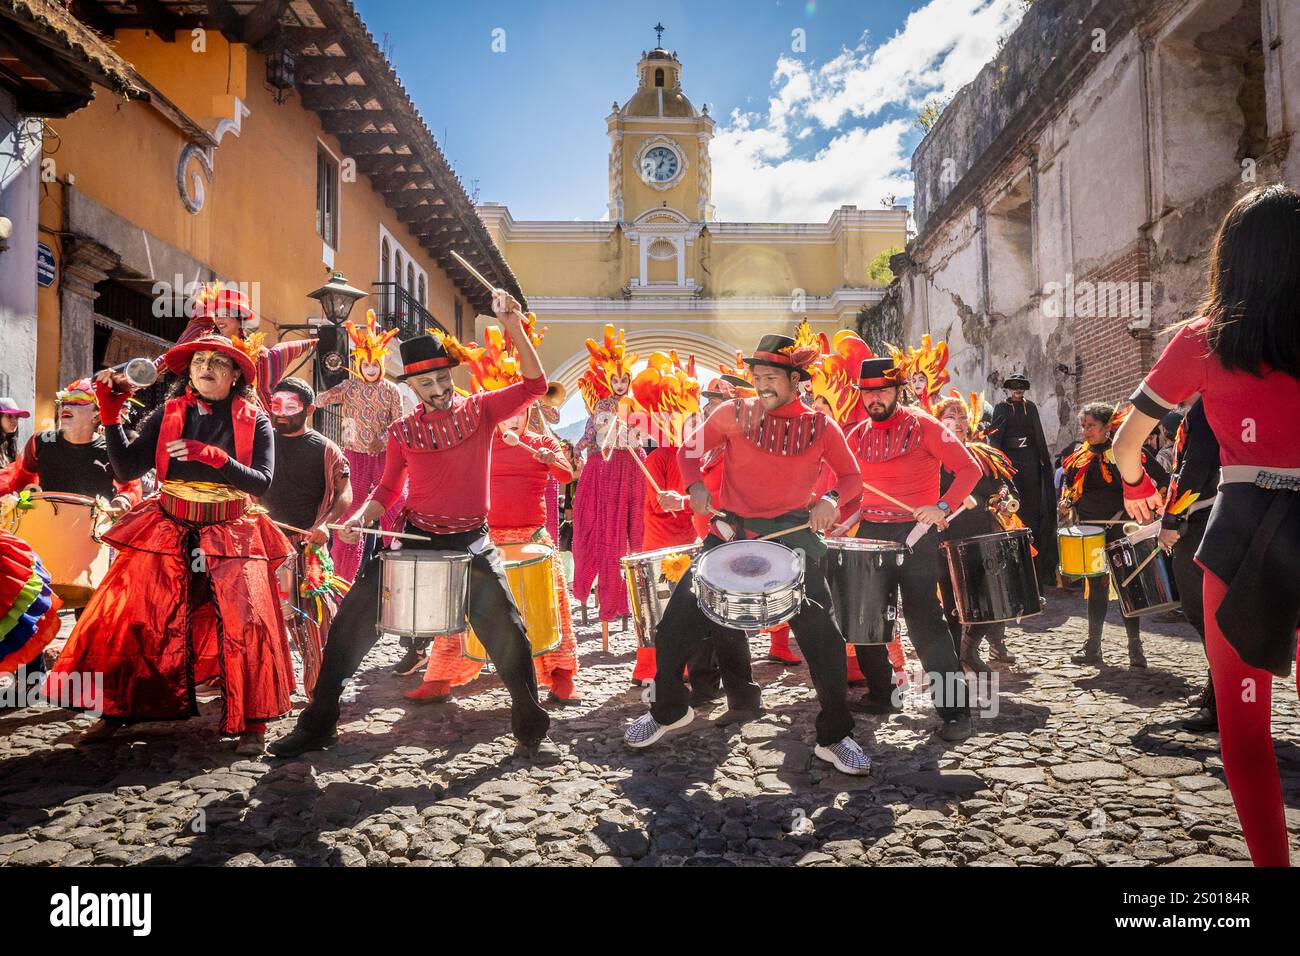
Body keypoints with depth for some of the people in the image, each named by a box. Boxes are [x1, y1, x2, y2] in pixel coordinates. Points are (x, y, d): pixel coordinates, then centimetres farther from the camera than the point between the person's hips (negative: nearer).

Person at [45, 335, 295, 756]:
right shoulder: (169, 413, 5)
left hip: (231, 536, -2)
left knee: (247, 622, -14)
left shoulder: (254, 420, 0)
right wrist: (111, 413, -10)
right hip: (168, 531, 3)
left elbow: (261, 482, -10)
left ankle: (251, 723, 0)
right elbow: (126, 469, -2)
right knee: (125, 614, -1)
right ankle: (116, 709, 20)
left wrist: (214, 457, -23)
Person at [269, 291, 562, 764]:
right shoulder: (402, 432, 2)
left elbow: (534, 384, -15)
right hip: (416, 540, 2)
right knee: (352, 621, 1)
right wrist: (360, 517, -9)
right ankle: (318, 723, 17)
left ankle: (531, 733, 13)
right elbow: (388, 489, 11)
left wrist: (513, 327, -25)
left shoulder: (480, 410, -3)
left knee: (509, 635, -4)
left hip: (472, 544, -2)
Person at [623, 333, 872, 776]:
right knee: (676, 626, 0)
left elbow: (852, 477, 8)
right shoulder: (734, 413, 0)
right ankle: (669, 710, 27)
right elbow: (690, 453, 10)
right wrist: (695, 486, -11)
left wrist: (831, 498, -14)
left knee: (822, 635, -10)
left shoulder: (821, 426, 0)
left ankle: (834, 738, 10)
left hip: (790, 538, -1)